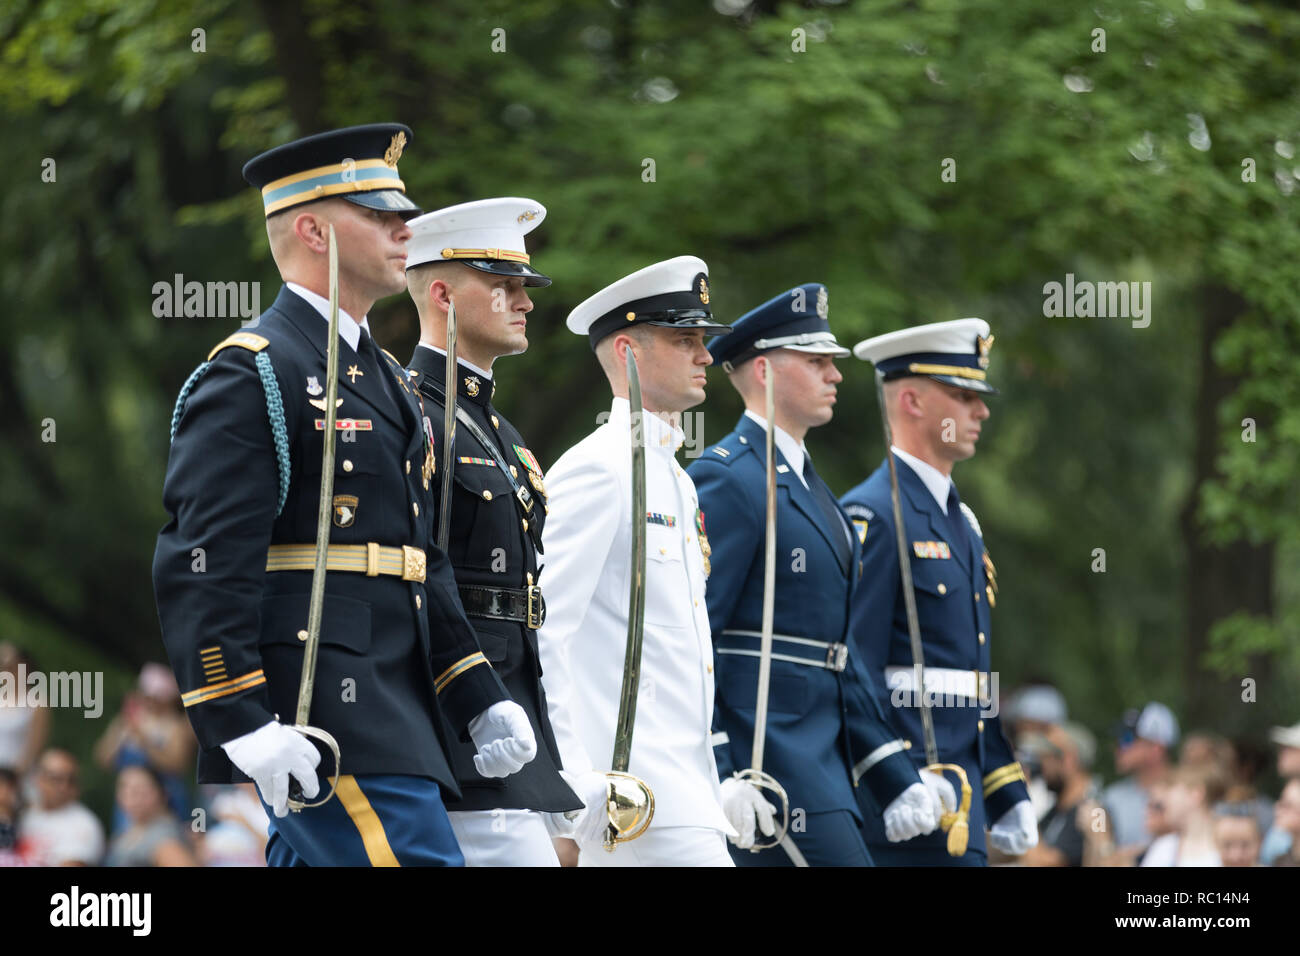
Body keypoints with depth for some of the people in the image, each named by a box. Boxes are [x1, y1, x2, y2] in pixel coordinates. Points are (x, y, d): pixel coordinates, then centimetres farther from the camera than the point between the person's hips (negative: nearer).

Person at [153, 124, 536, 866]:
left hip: (390, 707, 10)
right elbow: (201, 566, -16)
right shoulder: (251, 376, -9)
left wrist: (482, 700, 17)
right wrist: (245, 727, -23)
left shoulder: (387, 379, 22)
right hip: (317, 716, -10)